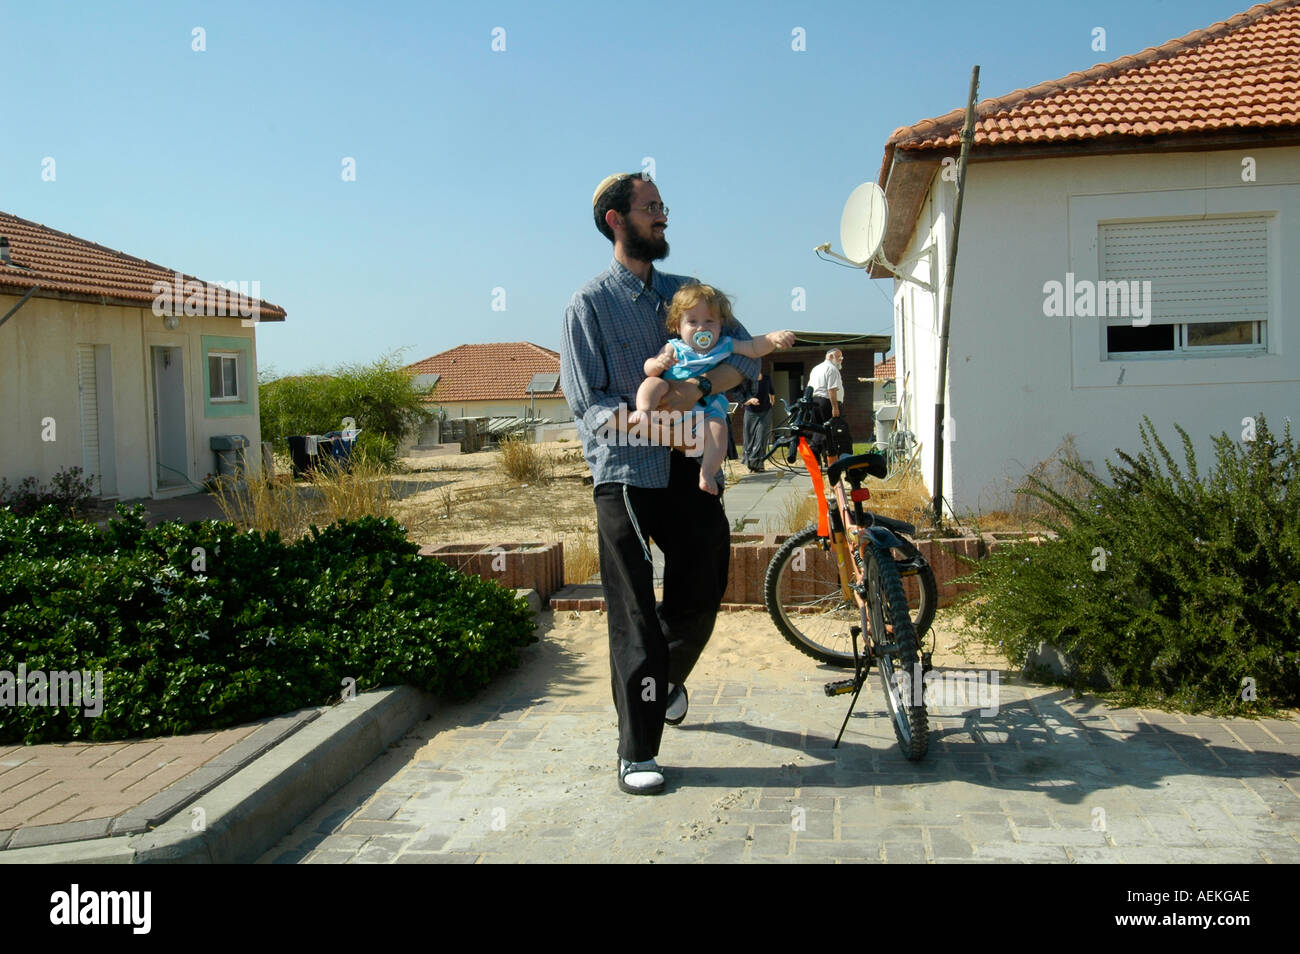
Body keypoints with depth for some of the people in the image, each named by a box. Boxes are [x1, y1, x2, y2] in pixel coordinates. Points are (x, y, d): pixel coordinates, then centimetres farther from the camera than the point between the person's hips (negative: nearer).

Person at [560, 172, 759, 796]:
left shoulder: (685, 291, 15)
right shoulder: (589, 304, 1)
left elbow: (746, 354, 4)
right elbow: (584, 400, -5)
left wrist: (698, 388, -15)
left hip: (688, 468, 5)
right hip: (625, 473, -4)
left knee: (701, 592, 10)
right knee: (634, 615, -2)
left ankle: (668, 678, 42)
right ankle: (636, 752, 9)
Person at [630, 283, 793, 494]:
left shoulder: (725, 346, 16)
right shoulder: (674, 349, 8)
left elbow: (754, 348, 15)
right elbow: (648, 368, -1)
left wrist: (773, 338, -5)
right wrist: (658, 363, -25)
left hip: (706, 410, 0)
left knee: (717, 426, -32)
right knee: (653, 382, -24)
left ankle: (707, 473, -36)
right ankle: (644, 410, -48)